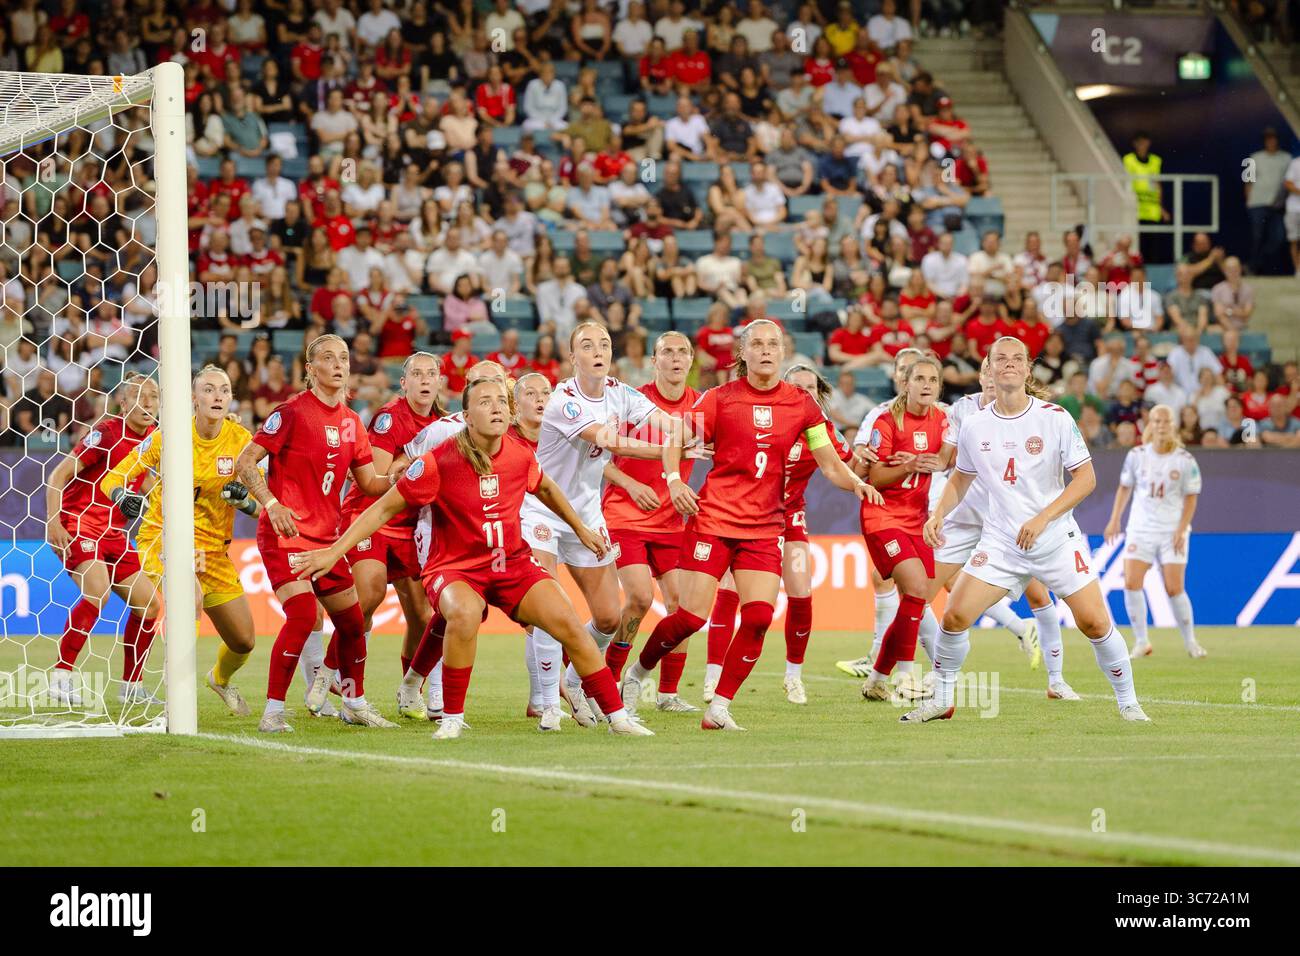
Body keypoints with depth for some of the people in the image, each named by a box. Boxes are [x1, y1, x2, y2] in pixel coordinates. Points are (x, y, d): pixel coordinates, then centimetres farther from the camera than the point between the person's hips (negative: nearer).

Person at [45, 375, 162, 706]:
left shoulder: (151, 436, 7)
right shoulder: (107, 431, -13)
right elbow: (58, 476, -14)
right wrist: (53, 522, -24)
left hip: (112, 531, 8)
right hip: (76, 523, -8)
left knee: (148, 604, 4)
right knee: (98, 590, -29)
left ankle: (131, 686, 16)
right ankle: (61, 676, -23)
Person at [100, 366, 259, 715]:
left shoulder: (241, 440, -5)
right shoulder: (168, 437, -10)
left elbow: (261, 507, -1)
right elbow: (113, 478, -4)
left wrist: (244, 499, -24)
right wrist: (124, 497, -26)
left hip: (213, 548, 4)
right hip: (162, 537, -4)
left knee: (243, 641, 10)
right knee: (191, 595, -38)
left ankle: (221, 679, 48)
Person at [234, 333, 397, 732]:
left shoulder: (350, 421, 10)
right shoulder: (292, 412, -11)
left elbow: (370, 482, 16)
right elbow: (244, 463, -13)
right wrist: (271, 503, -25)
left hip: (326, 535, 7)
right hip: (285, 532, -7)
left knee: (352, 620, 11)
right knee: (302, 614, -22)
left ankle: (355, 704, 29)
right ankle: (272, 712, -15)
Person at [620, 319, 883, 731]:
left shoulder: (801, 403, 5)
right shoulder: (720, 399, -2)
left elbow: (830, 464, 8)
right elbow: (675, 441, 3)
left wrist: (856, 483, -10)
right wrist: (674, 480, -14)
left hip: (764, 527, 3)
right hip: (712, 518, -3)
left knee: (758, 616, -13)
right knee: (691, 617, -7)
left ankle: (719, 707, -2)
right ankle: (637, 673, 20)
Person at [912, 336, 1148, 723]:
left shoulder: (1054, 418, -8)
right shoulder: (975, 427, 1)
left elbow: (1085, 477, -7)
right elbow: (961, 477, 19)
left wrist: (1042, 519, -17)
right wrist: (938, 514, 1)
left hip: (1057, 541, -2)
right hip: (1000, 542, 2)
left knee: (1094, 622, -10)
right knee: (954, 616, -10)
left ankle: (1128, 702, 10)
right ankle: (941, 700, 9)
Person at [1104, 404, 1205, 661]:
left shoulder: (1185, 460, -5)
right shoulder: (1136, 455, 0)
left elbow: (1191, 497, 0)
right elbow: (1125, 487, 12)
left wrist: (1181, 530, -9)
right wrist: (1115, 519, 6)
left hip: (1173, 532, -2)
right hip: (1140, 530, 2)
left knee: (1175, 589, -7)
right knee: (1131, 584, -12)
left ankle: (1190, 642, 11)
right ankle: (1141, 642, -2)